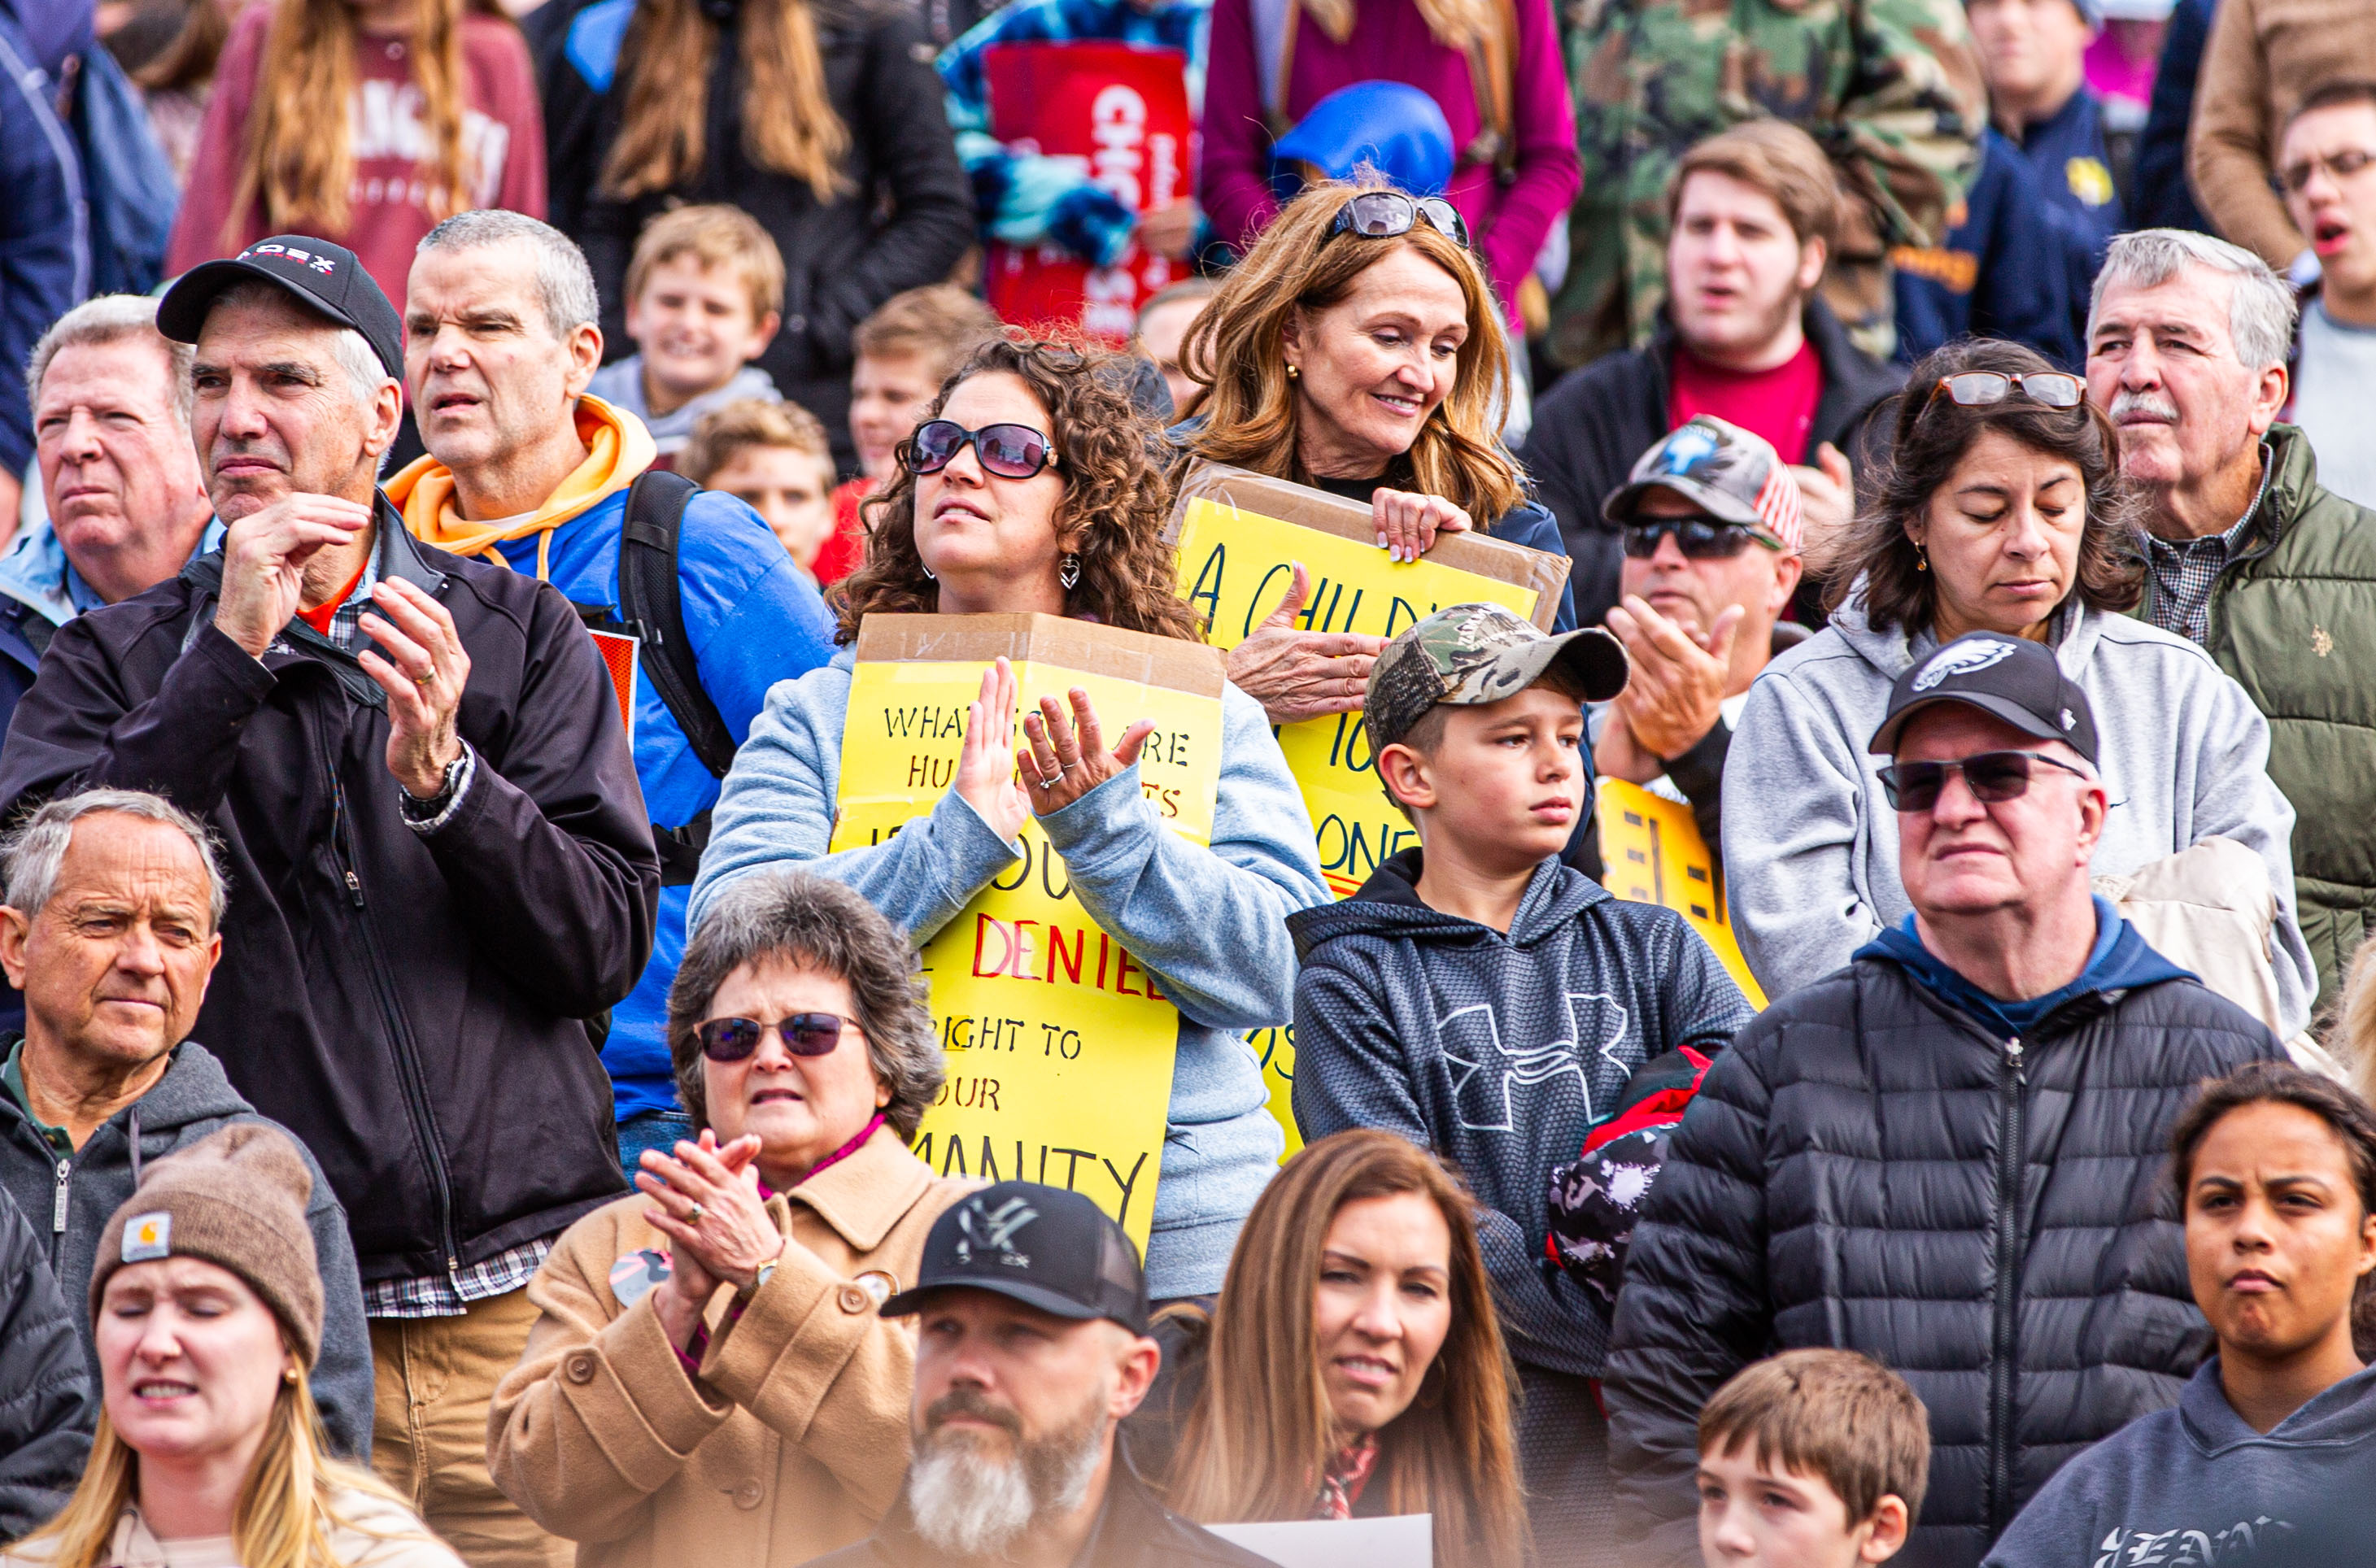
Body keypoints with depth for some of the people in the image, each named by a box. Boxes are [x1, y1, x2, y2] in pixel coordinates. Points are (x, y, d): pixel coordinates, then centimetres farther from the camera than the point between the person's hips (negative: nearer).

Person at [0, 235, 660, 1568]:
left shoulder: (519, 634, 11)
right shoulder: (120, 663, 10)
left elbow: (610, 946, 3)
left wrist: (445, 779, -13)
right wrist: (229, 659, -10)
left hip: (516, 1307, 1)